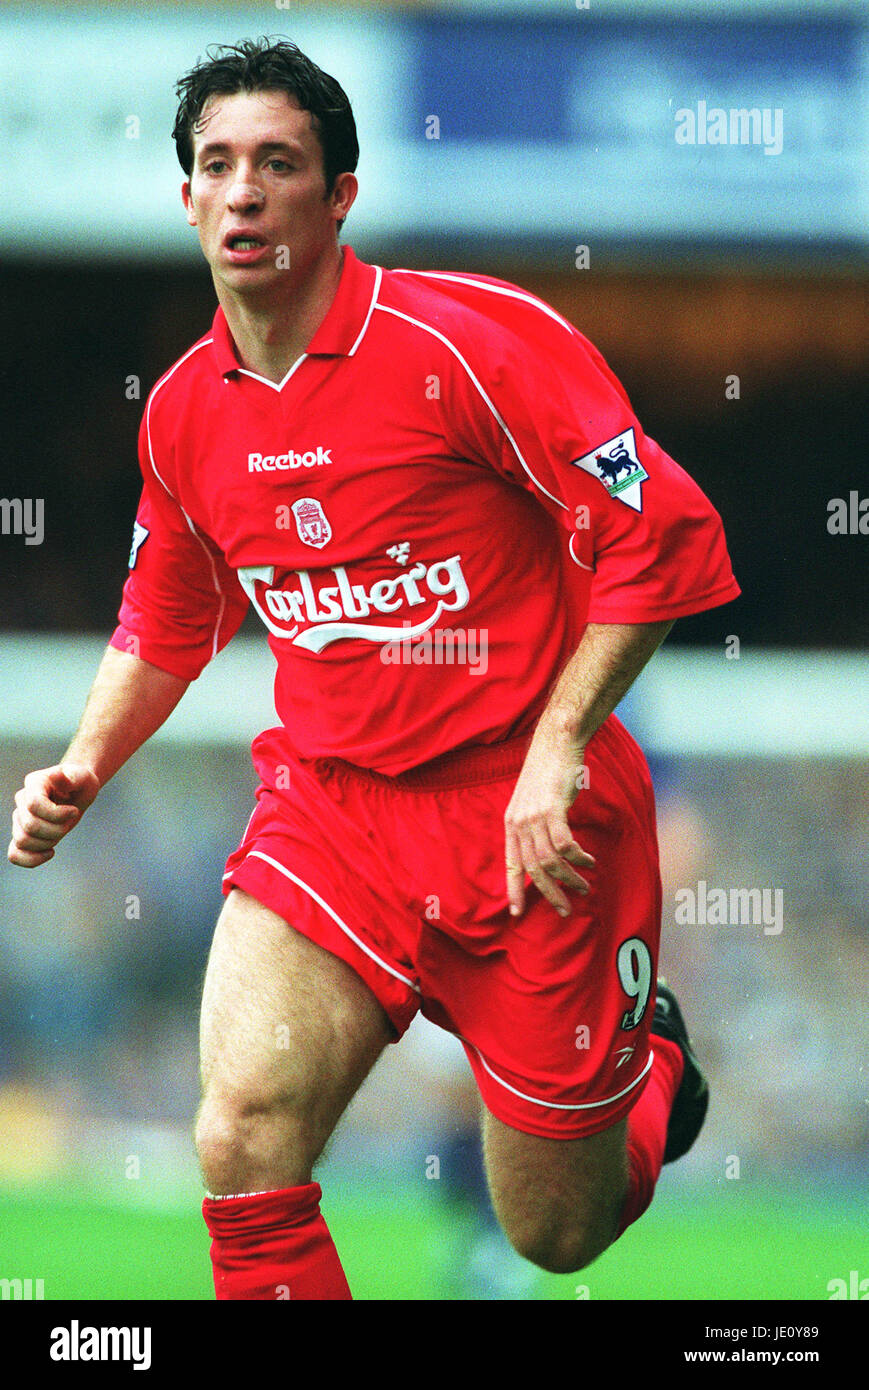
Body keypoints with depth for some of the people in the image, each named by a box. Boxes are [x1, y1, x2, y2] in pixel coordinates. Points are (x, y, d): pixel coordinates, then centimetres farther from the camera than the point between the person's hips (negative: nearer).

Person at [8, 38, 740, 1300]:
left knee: (556, 1237, 8)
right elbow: (166, 625, 22)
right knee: (240, 1145, -22)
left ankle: (650, 1057, 43)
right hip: (327, 812, 4)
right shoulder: (185, 411, 4)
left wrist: (557, 749, -20)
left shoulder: (469, 340, -15)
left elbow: (662, 533, -15)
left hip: (522, 822, -4)